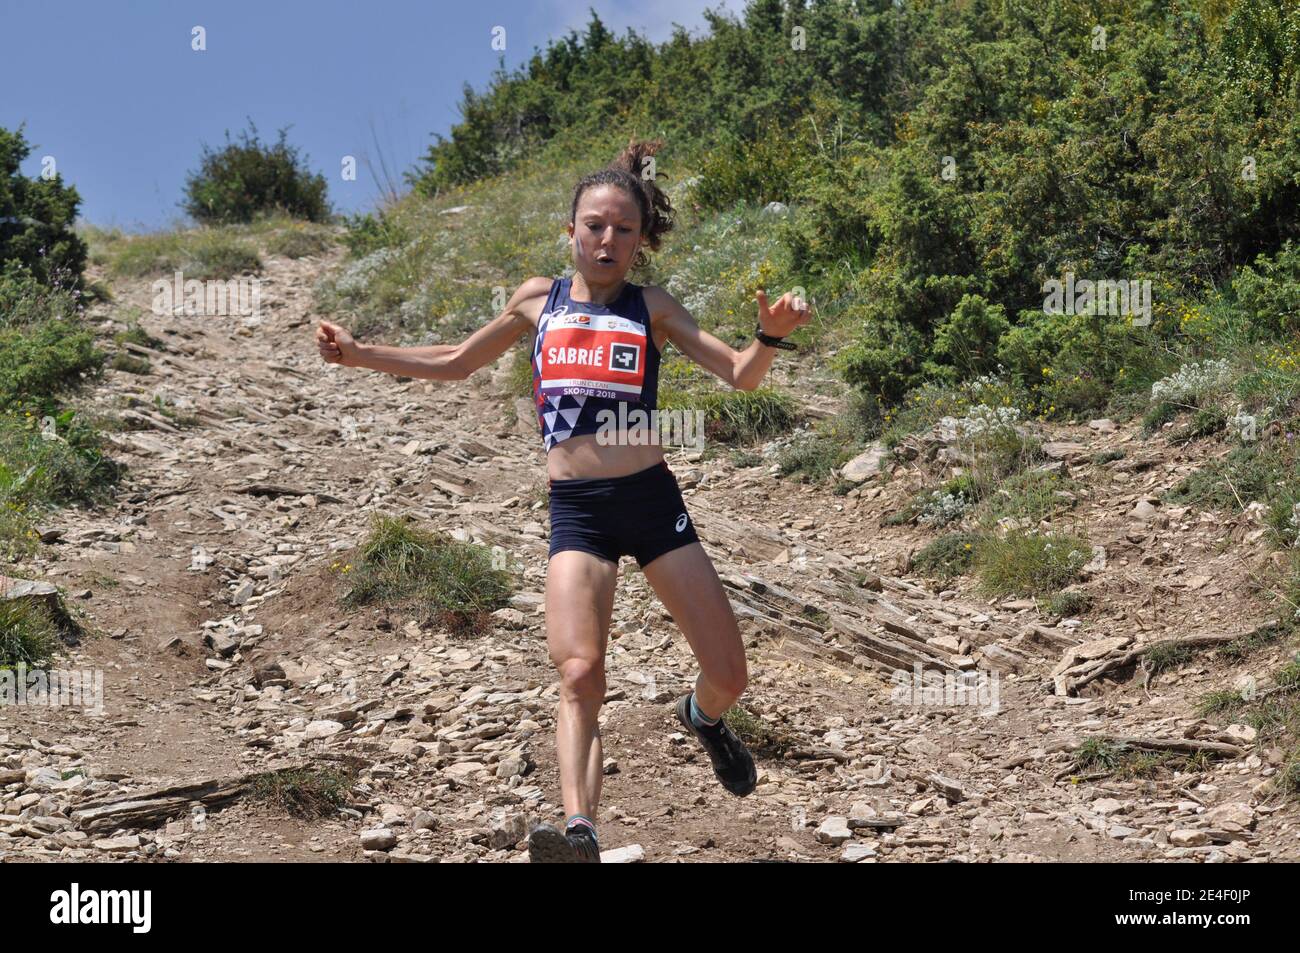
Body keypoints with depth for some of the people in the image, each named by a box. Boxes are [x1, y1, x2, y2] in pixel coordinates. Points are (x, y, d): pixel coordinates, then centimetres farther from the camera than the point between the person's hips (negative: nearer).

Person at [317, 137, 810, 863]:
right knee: (580, 673, -23)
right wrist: (359, 354, 20)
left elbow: (741, 375, 1)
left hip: (653, 501, 0)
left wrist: (772, 335, -20)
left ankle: (703, 718, 40)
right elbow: (458, 363, 26)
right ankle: (581, 830, -32)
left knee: (729, 676, 4)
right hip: (576, 510, 0)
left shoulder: (651, 307, 6)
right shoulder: (538, 300, 11)